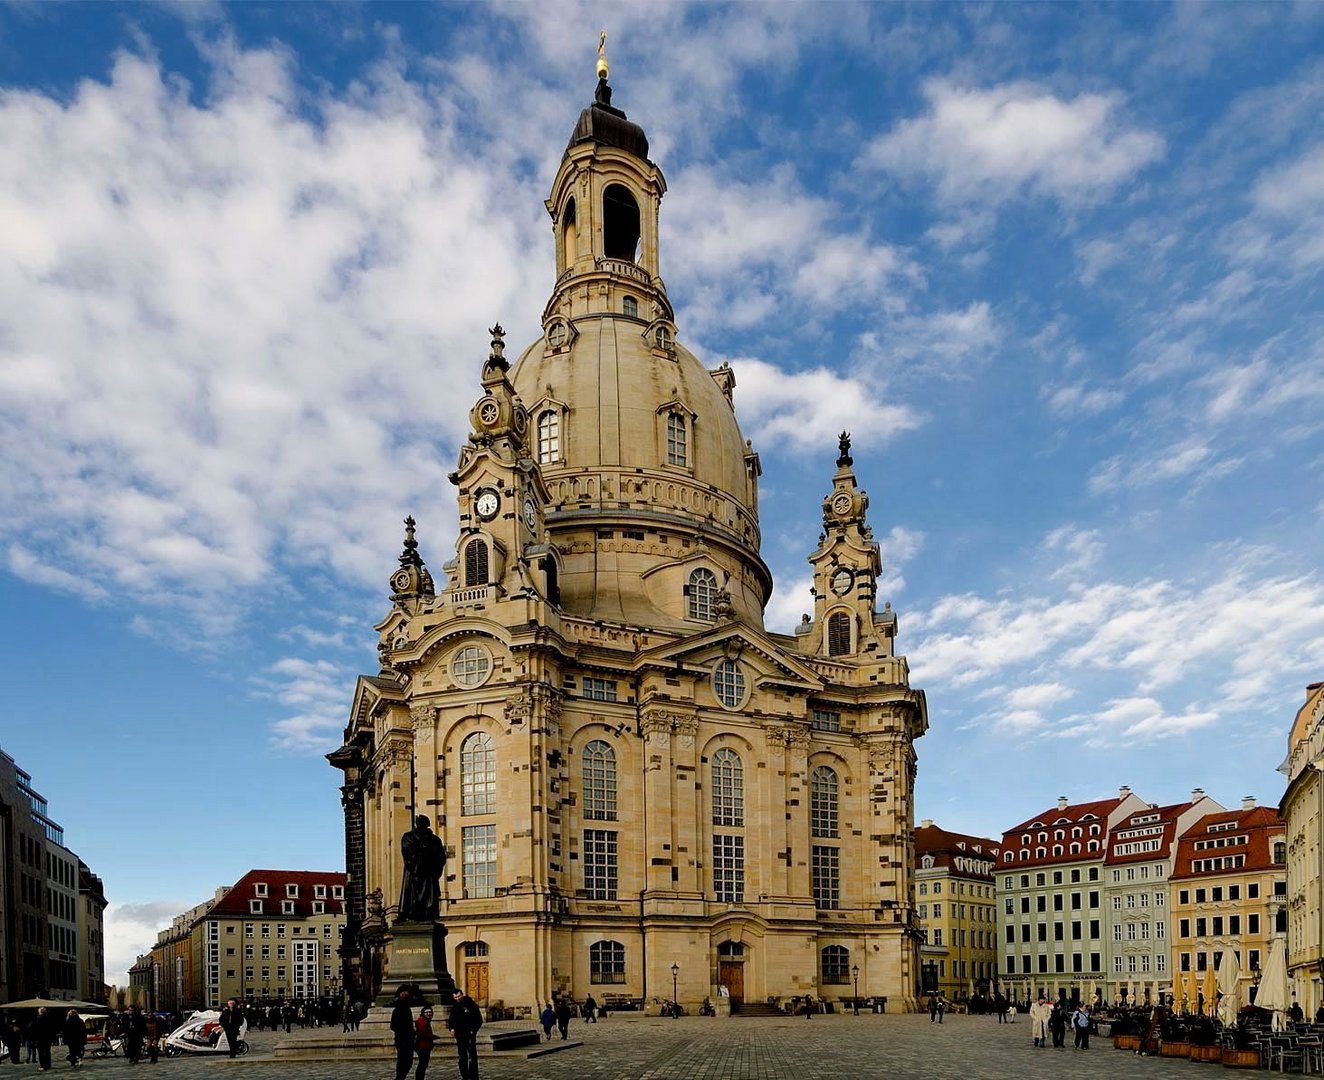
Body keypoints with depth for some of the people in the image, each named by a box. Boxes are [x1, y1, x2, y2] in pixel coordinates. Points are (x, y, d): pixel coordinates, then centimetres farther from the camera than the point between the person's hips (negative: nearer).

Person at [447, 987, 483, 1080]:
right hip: (459, 1035, 6)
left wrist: (474, 1030, -14)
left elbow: (479, 1020, -6)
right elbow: (451, 1020, 21)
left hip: (470, 1034, -6)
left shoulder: (471, 1004, -8)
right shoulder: (454, 1007, 9)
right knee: (462, 1057, 12)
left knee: (472, 1056, -10)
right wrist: (451, 1028, 3)